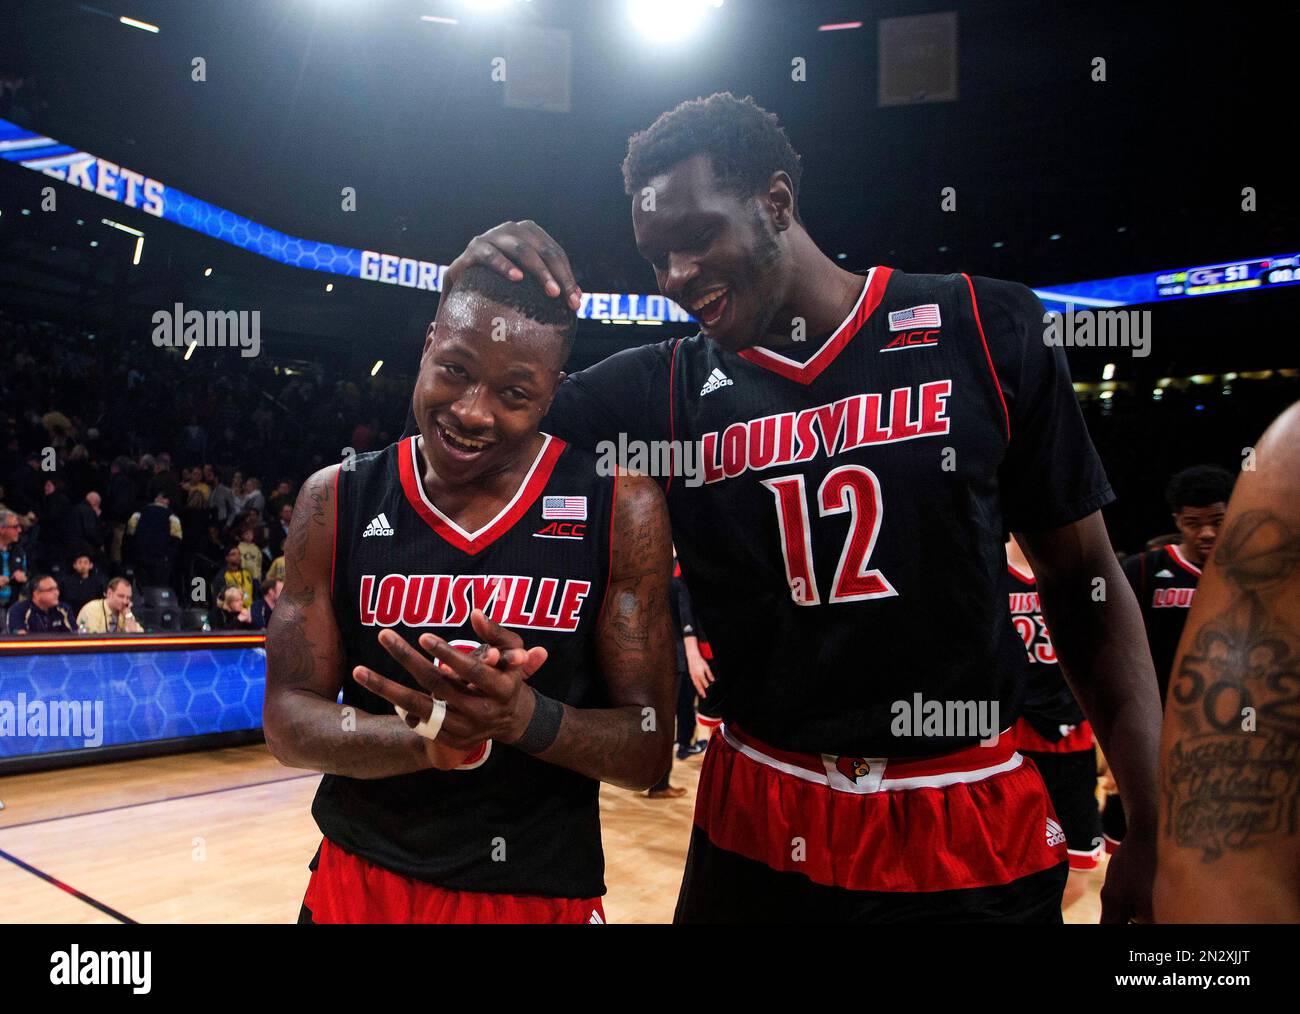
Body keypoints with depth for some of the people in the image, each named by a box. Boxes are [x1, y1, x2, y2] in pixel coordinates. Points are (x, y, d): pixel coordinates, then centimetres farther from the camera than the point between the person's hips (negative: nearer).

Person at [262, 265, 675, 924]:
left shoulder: (620, 510, -12)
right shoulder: (337, 500, -6)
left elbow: (647, 751, -11)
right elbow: (288, 719, -7)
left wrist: (525, 716, -30)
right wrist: (425, 740, -26)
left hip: (542, 893, -1)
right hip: (359, 880, 2)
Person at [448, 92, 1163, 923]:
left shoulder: (988, 332, -5)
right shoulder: (658, 392, -2)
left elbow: (1083, 582, -1)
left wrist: (1153, 830, -3)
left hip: (979, 836, -1)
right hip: (757, 831, 2)